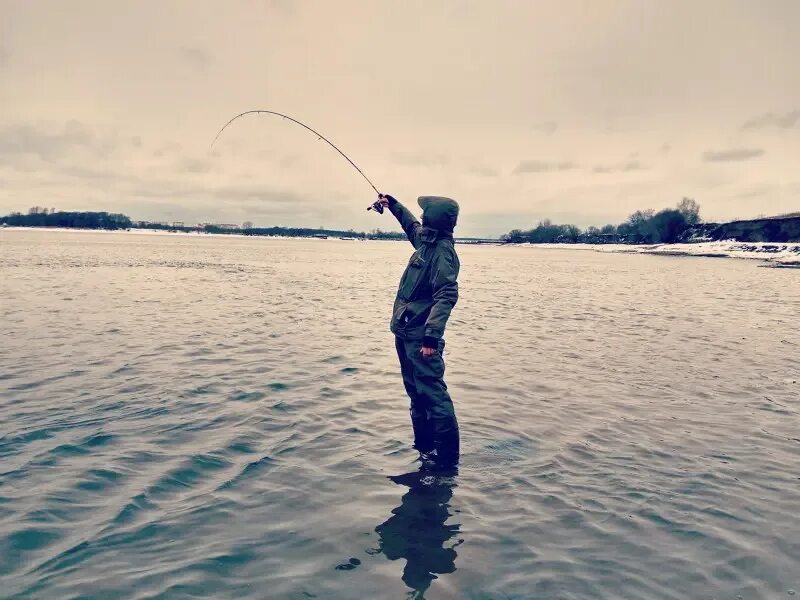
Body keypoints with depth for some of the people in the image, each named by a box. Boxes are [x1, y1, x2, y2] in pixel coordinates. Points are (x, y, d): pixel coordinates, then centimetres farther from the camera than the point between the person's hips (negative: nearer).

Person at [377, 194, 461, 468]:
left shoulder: (442, 251, -17)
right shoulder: (426, 242, 10)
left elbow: (446, 296, -26)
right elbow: (411, 224, 34)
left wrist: (431, 336, -32)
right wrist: (392, 203, 41)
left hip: (420, 337, -10)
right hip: (406, 333, 10)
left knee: (432, 394, -7)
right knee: (417, 393, 17)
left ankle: (447, 455, 1)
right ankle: (425, 446, 28)